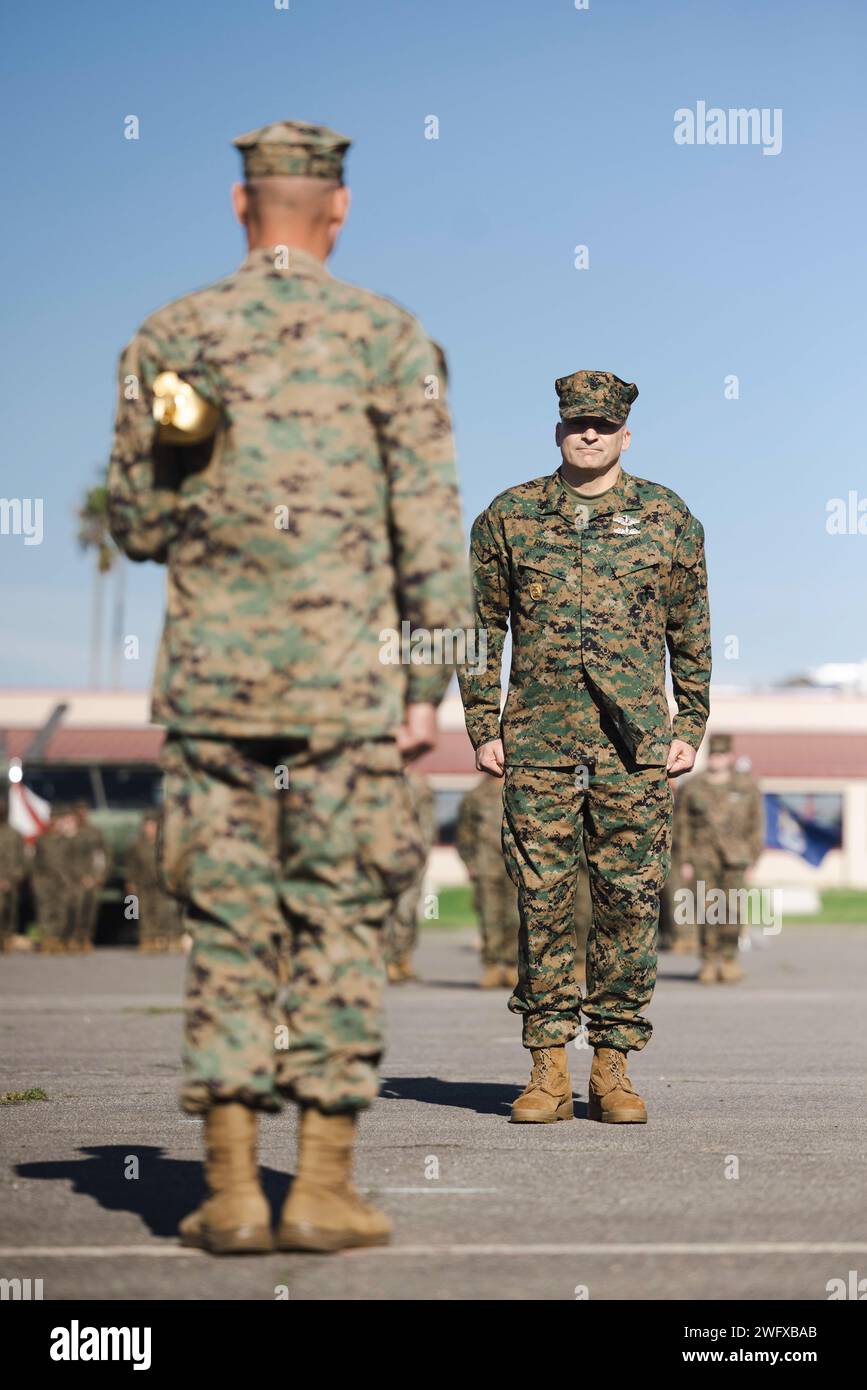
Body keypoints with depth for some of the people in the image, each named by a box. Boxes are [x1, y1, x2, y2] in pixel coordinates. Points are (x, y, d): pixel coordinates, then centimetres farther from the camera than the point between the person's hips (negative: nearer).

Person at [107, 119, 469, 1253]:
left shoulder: (168, 337, 6)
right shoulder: (387, 337, -2)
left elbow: (135, 524, 9)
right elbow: (430, 529, -5)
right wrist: (430, 687, -1)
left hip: (209, 675, 2)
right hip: (344, 679, -2)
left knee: (226, 926, 6)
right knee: (338, 928, 3)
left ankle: (233, 1192, 5)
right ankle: (324, 1190, 3)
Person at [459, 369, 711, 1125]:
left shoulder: (667, 516, 8)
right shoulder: (509, 516, 7)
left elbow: (691, 631, 11)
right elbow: (482, 626, 11)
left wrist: (691, 728, 5)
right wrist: (483, 729, 5)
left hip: (636, 744, 0)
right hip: (538, 743, 0)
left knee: (630, 900, 0)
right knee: (542, 900, 0)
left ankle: (614, 1065, 8)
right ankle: (548, 1068, 7)